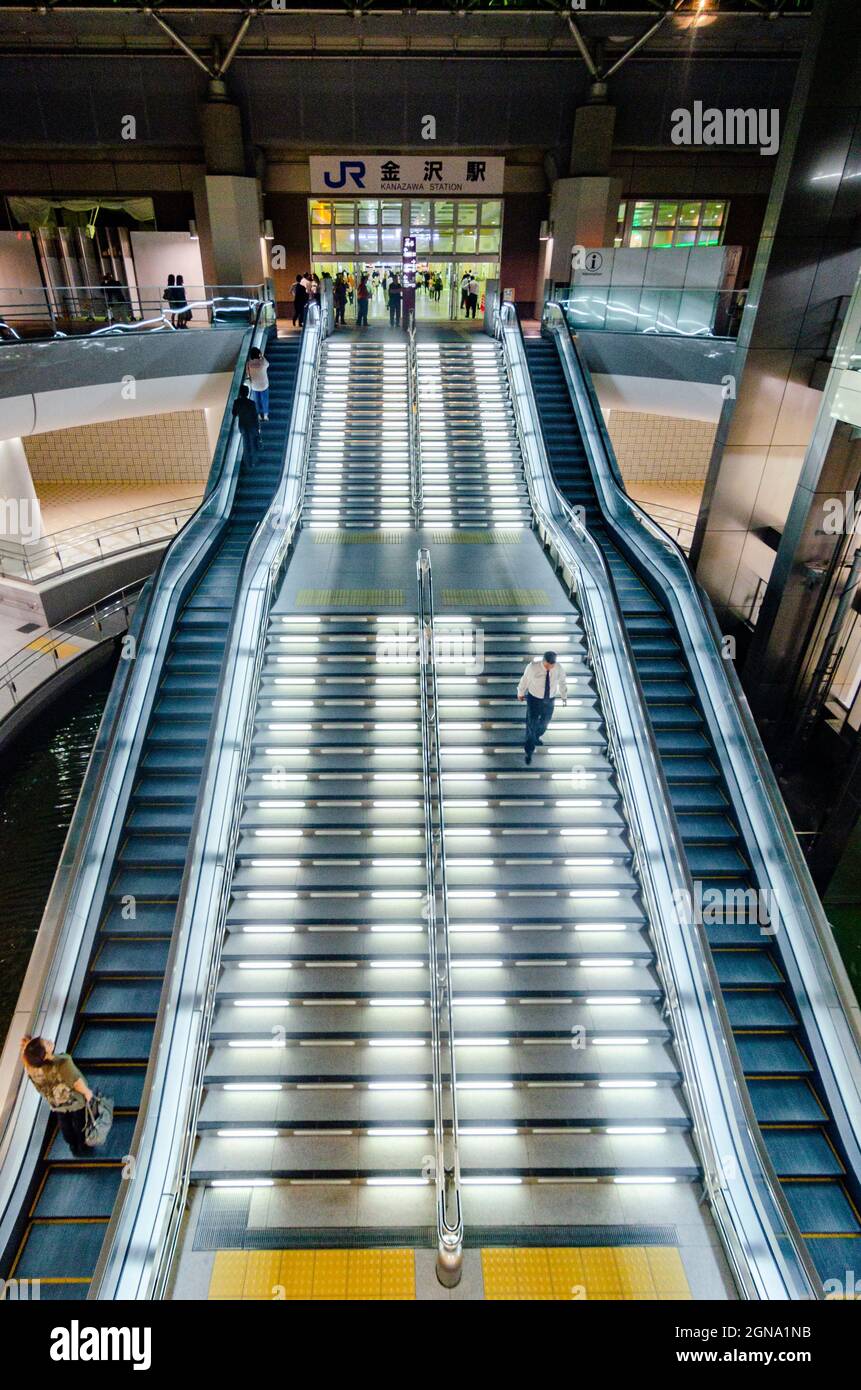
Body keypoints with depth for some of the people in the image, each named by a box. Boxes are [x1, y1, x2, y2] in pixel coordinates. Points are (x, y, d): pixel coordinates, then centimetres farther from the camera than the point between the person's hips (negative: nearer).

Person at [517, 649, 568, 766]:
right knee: (531, 724, 0)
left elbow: (562, 681, 0)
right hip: (534, 698, -3)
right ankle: (529, 751, 20)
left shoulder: (558, 668, -21)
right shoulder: (533, 667, -28)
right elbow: (525, 680, -9)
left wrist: (564, 695, 15)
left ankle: (536, 737, 56)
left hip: (549, 699, 3)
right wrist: (520, 692, 8)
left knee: (544, 721, 23)